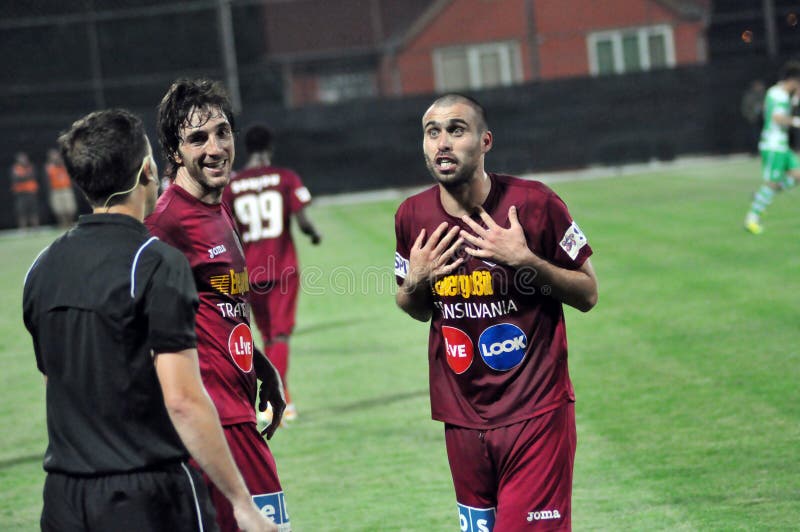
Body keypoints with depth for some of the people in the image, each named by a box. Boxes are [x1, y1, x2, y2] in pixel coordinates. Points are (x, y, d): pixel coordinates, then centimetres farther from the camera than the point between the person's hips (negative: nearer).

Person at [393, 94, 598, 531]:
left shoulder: (534, 204, -10)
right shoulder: (413, 216, 1)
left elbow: (587, 294, -4)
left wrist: (525, 260, -19)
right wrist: (415, 282, -5)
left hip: (535, 412, -4)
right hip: (462, 416, 4)